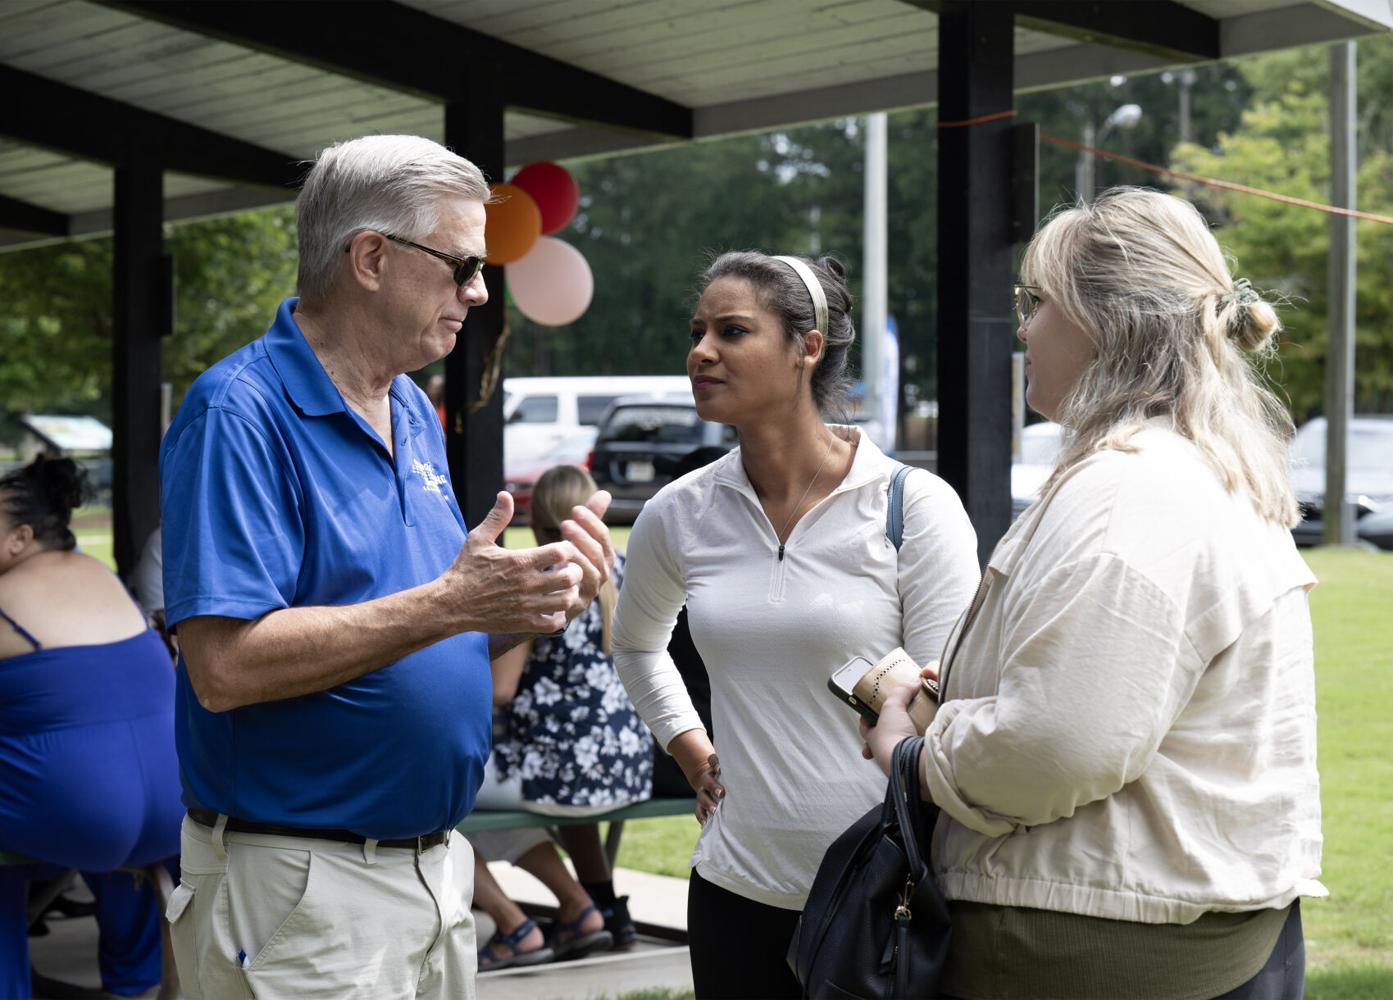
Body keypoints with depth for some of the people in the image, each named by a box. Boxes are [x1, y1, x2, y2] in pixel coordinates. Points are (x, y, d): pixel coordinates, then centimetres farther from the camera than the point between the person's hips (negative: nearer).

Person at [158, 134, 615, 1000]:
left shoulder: (415, 412, 11)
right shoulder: (240, 413, -15)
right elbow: (225, 665, -25)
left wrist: (533, 603, -3)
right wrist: (451, 602, -25)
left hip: (437, 862, 8)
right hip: (300, 886, -8)